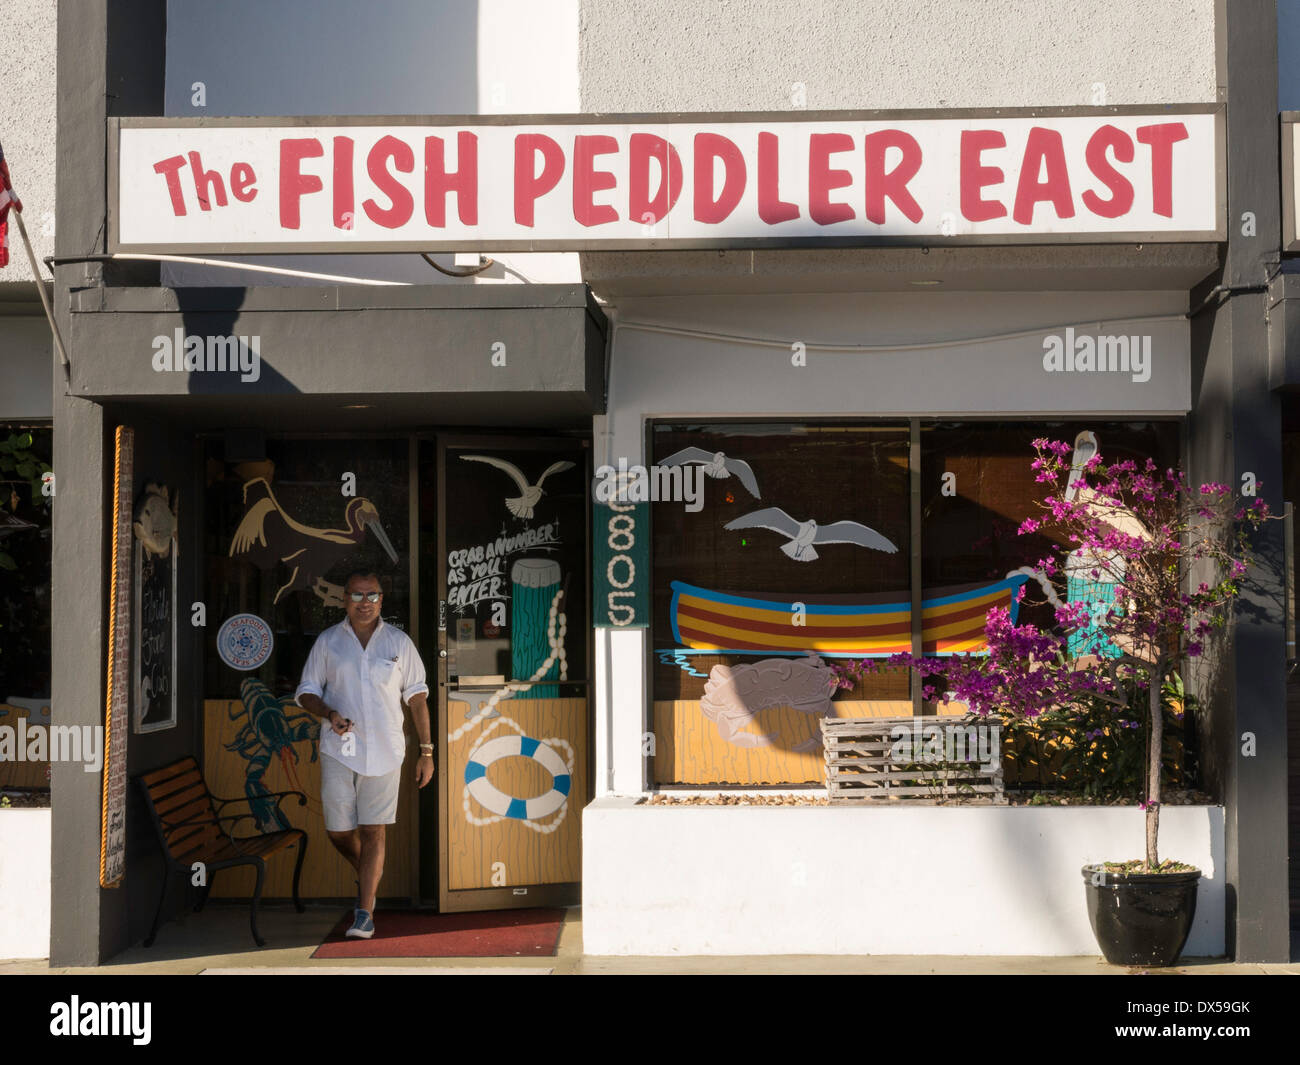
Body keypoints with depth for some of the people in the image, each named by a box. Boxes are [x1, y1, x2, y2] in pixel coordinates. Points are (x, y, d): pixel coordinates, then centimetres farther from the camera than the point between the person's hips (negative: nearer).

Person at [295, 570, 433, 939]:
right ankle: (368, 876, 34)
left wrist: (427, 752, 4)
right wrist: (330, 713, -14)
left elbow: (417, 697, 8)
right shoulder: (327, 642, 5)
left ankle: (365, 913, -3)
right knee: (338, 831, 3)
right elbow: (306, 692, 8)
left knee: (373, 831, -6)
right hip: (338, 750, 1)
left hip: (384, 752, -1)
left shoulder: (399, 643, 5)